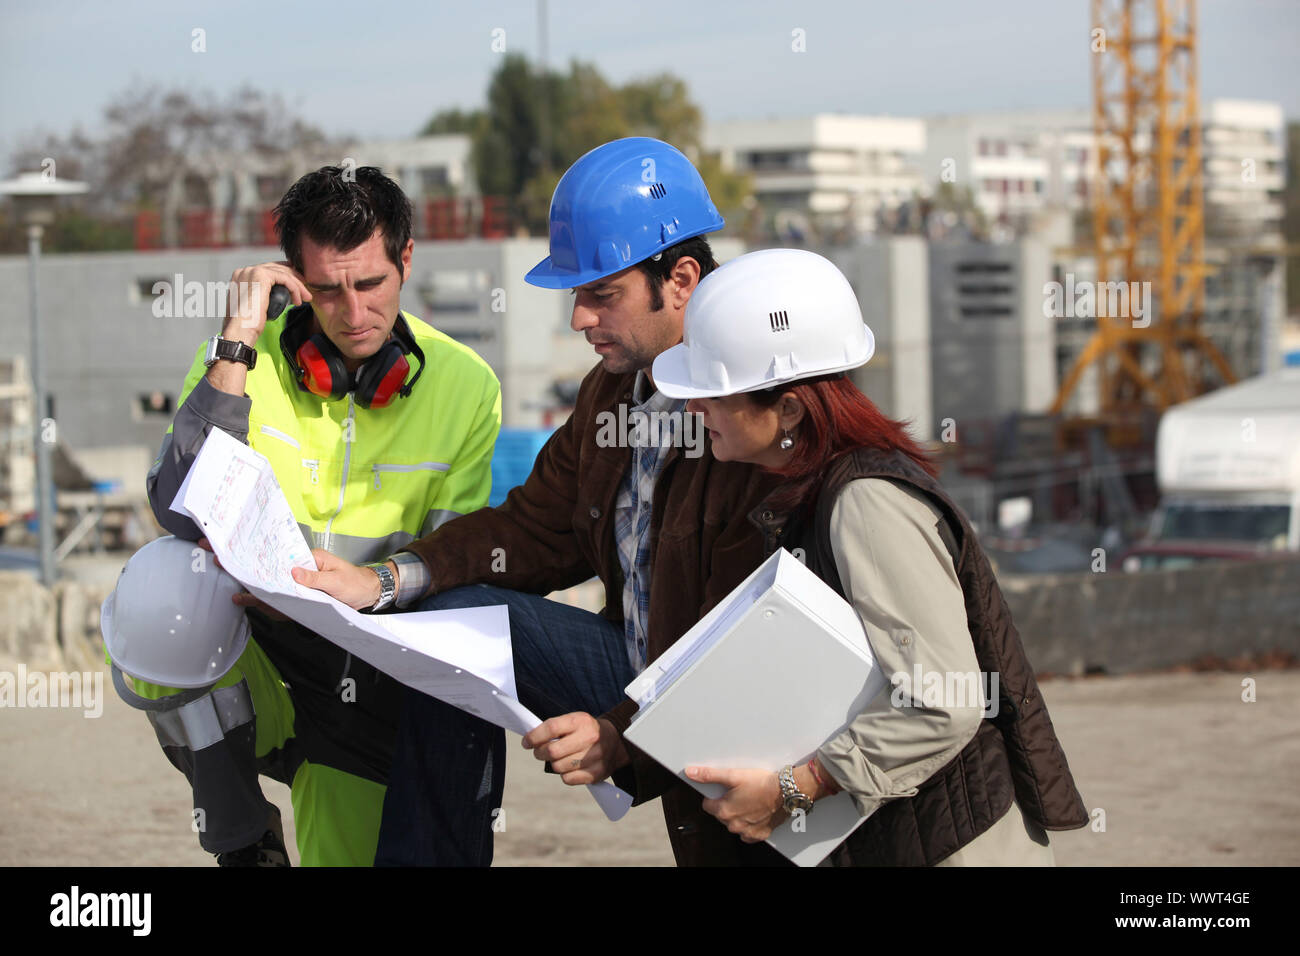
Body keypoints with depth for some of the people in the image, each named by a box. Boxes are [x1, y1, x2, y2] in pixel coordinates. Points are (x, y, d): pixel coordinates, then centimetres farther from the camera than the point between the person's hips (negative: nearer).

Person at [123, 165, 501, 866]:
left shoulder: (466, 387, -6)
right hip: (254, 663, -1)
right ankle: (243, 839, -12)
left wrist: (369, 584, -27)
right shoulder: (247, 356, -9)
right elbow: (181, 516, -22)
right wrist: (236, 346, -25)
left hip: (368, 686, 1)